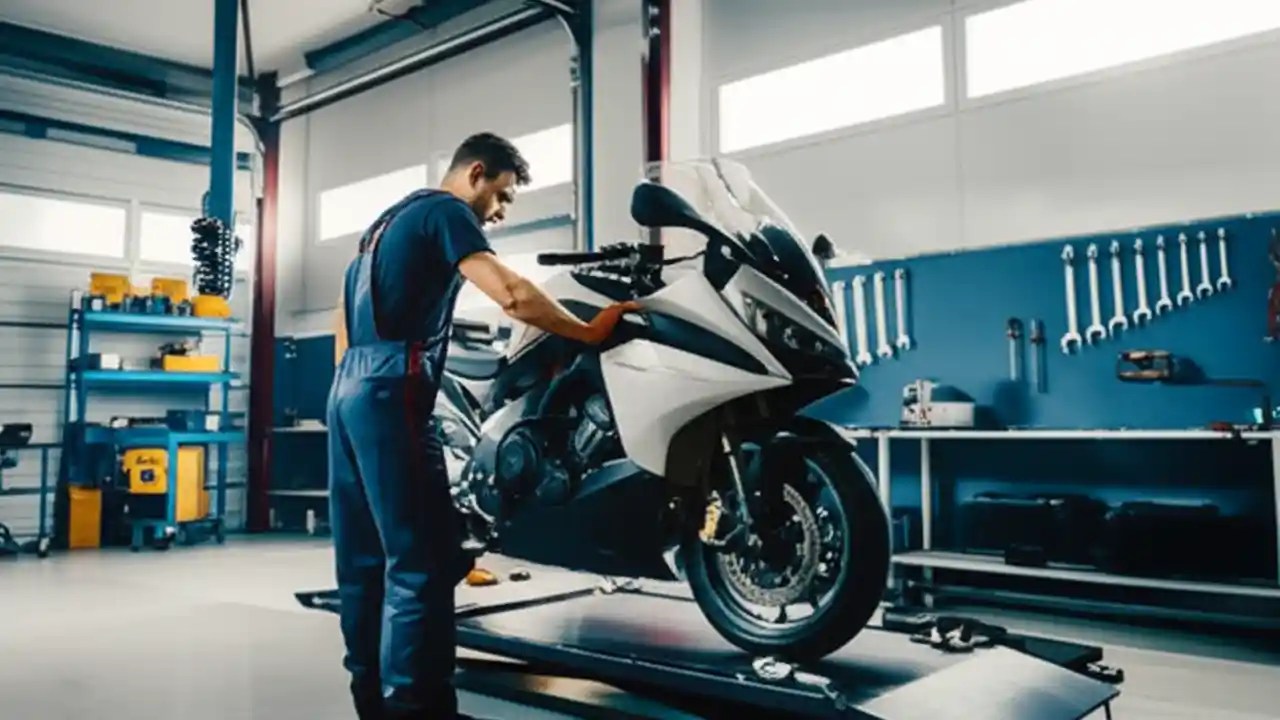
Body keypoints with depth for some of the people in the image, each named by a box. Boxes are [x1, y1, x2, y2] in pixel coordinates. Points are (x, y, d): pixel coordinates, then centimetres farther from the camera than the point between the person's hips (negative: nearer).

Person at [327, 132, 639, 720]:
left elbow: (344, 322, 27)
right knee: (423, 560, -10)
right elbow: (510, 294, -17)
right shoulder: (444, 210, -3)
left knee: (365, 556, 10)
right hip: (391, 393, -10)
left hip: (348, 392, 10)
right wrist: (590, 332, -9)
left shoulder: (386, 220, 26)